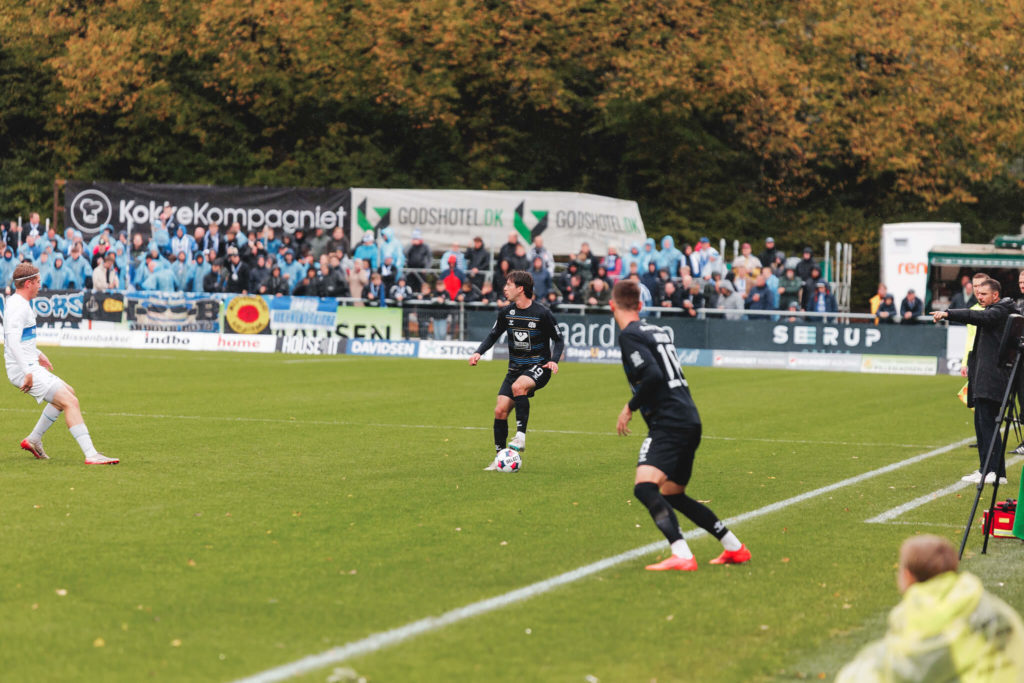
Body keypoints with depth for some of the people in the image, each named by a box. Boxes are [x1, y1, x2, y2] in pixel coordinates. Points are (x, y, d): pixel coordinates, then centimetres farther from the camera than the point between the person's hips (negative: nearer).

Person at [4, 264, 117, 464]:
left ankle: (33, 440, 25)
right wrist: (27, 372, -30)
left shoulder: (15, 302, 15)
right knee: (70, 402, -16)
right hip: (25, 369, -11)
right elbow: (13, 342, -27)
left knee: (68, 393, 24)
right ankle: (91, 455, -22)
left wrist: (37, 354, 29)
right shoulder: (19, 307, -17)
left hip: (29, 367, 11)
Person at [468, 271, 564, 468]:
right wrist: (478, 352, 0)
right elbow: (493, 335, 16)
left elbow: (558, 340, -3)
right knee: (500, 410, -6)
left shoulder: (542, 314, -12)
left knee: (518, 386, -37)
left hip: (538, 367, -6)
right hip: (515, 368, 6)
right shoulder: (506, 312, 3)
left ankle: (521, 436, -33)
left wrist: (553, 360, -21)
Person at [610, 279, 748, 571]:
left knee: (644, 487, -22)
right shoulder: (657, 330, 18)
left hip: (669, 424, -9)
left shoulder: (630, 335, -8)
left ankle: (682, 556, -37)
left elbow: (653, 376, -20)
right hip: (690, 421, 9)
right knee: (673, 496, 21)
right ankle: (735, 548, 26)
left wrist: (630, 407, -10)